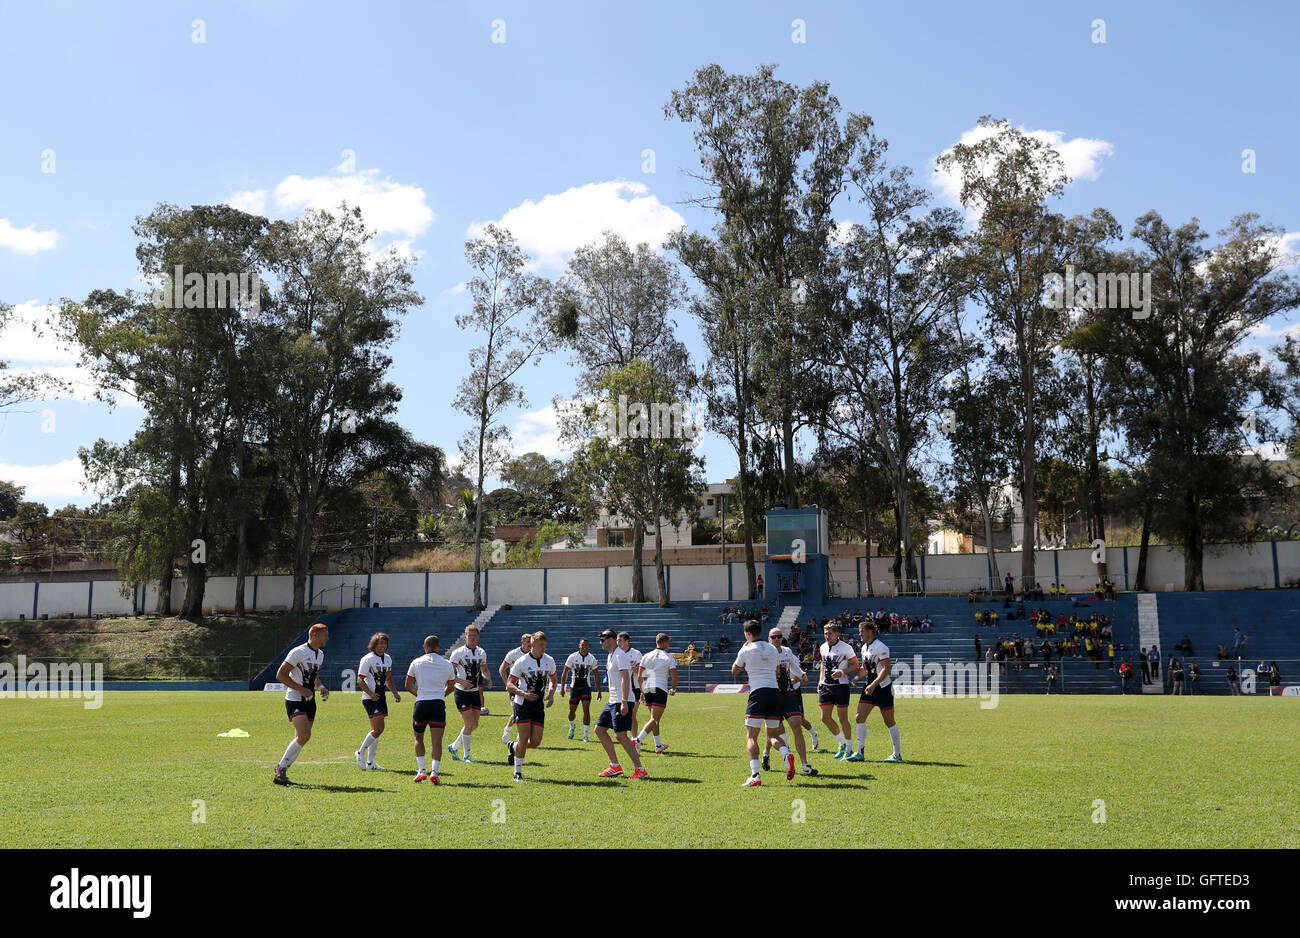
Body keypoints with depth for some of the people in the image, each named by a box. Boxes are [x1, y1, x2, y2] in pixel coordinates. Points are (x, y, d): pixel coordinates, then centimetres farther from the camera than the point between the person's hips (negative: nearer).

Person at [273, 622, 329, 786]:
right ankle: (281, 768, -6)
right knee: (304, 735, -19)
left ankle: (280, 772, 16)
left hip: (309, 701, 8)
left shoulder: (320, 654, 13)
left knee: (302, 738, 6)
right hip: (295, 700, -8)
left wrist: (320, 687, 8)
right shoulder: (298, 652, -14)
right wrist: (301, 689, -20)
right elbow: (280, 675, -15)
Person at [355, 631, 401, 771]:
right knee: (378, 729, -14)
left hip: (381, 697, 7)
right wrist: (371, 694, -21)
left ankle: (370, 762, 15)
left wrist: (395, 693, 10)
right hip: (370, 698, -7)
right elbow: (360, 680, -12)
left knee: (377, 730, 8)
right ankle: (361, 753, 4)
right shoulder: (367, 659, -10)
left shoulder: (388, 659, 13)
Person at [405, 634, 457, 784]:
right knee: (437, 741, 0)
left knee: (419, 738, 17)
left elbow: (408, 686, 10)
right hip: (439, 704, 0)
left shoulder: (416, 662, 5)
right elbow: (451, 687, 18)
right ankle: (434, 771, -15)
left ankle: (421, 770, 9)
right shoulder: (447, 664, 7)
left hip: (421, 704, 0)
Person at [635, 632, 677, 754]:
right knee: (654, 720, -7)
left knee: (655, 719, 19)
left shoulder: (646, 656, 8)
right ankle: (638, 741, -26)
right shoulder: (669, 658, -4)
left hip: (648, 689, 6)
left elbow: (639, 677, 8)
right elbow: (674, 678, -7)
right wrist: (673, 690, 11)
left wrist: (642, 691, 19)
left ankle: (658, 746, 27)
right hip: (660, 690, -6)